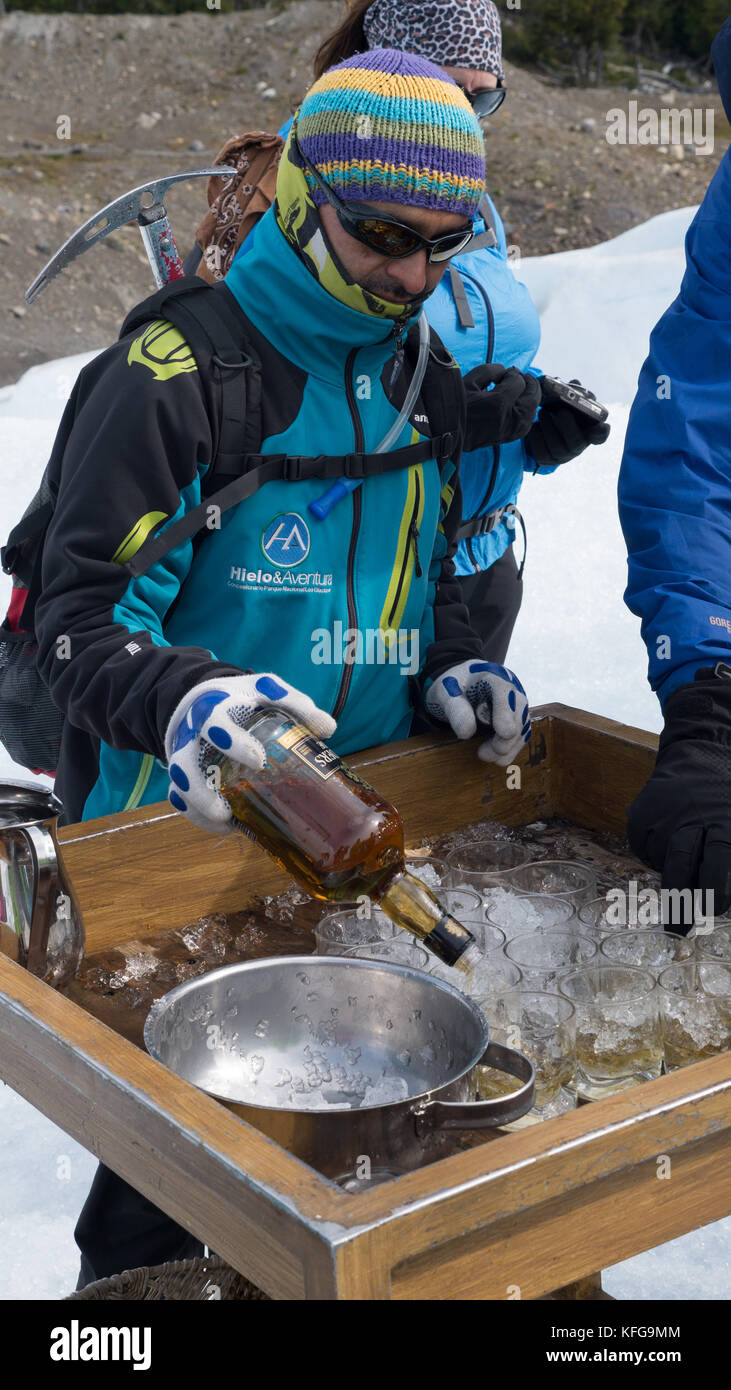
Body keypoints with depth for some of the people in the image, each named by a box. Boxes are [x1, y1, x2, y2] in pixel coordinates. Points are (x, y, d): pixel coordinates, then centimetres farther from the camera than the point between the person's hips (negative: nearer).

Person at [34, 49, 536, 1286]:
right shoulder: (173, 378, -16)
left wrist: (447, 672, -2)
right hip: (179, 843, -6)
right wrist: (182, 700, -36)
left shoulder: (417, 376, 7)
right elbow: (80, 620, -17)